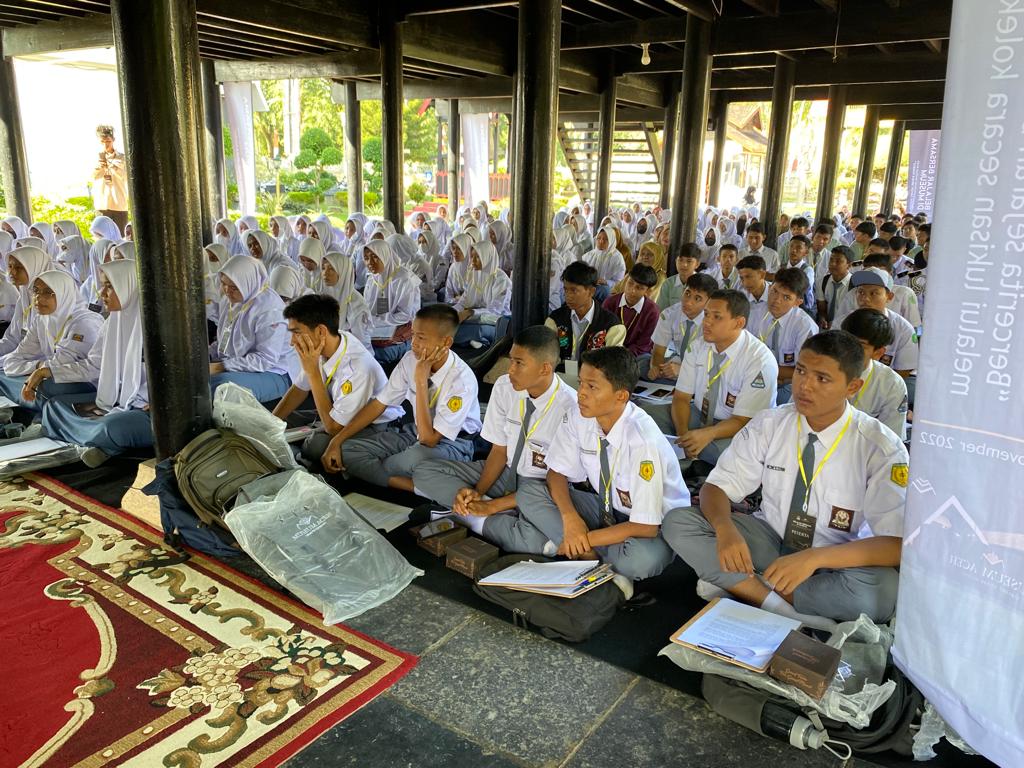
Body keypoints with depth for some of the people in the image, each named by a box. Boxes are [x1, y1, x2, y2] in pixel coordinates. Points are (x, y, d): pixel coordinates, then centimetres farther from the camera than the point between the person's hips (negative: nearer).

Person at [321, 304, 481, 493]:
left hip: (452, 443, -6)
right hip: (415, 431, 6)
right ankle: (417, 486, -19)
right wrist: (336, 441, -7)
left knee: (417, 456, -42)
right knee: (344, 451, -11)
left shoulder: (462, 379, -27)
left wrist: (421, 381, -31)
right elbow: (379, 404, -1)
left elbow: (428, 439, -29)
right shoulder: (411, 359, -10)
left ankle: (372, 470, -9)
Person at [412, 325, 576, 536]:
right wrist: (477, 491, -16)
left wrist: (492, 506, -21)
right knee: (424, 472, -7)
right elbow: (499, 449, 3)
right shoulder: (504, 387, -7)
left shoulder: (568, 407, -23)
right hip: (506, 471, 7)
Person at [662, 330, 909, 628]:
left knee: (884, 588, -36)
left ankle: (739, 585, -20)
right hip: (770, 539, 2)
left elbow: (898, 544, -23)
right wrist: (725, 528, -31)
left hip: (834, 560, -2)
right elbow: (716, 487, -6)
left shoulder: (881, 447, -15)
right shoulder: (769, 424, -7)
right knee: (678, 522, -19)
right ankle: (781, 606, -21)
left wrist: (814, 557, -38)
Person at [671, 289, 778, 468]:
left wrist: (707, 434, -38)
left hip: (737, 429, -5)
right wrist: (683, 434, -25)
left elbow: (743, 421, -20)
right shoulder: (698, 346, -4)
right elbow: (681, 397, -5)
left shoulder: (761, 360, -21)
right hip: (699, 414, 5)